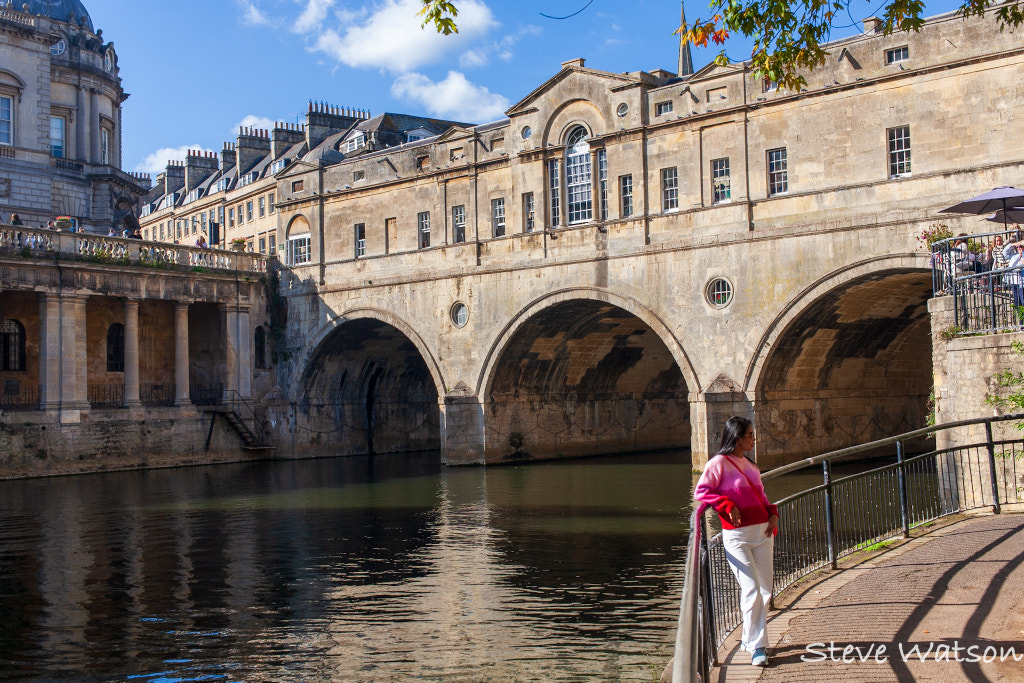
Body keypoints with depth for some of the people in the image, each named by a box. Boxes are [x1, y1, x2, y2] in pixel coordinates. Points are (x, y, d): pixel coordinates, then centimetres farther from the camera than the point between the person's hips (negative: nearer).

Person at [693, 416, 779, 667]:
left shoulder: (750, 464, 17)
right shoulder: (718, 463, -7)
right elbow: (701, 491, -11)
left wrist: (772, 514, 8)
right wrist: (728, 506, -18)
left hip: (762, 532, 7)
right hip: (737, 536, -7)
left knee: (765, 590, 9)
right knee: (751, 589, -13)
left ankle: (749, 639, 25)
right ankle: (757, 647, -5)